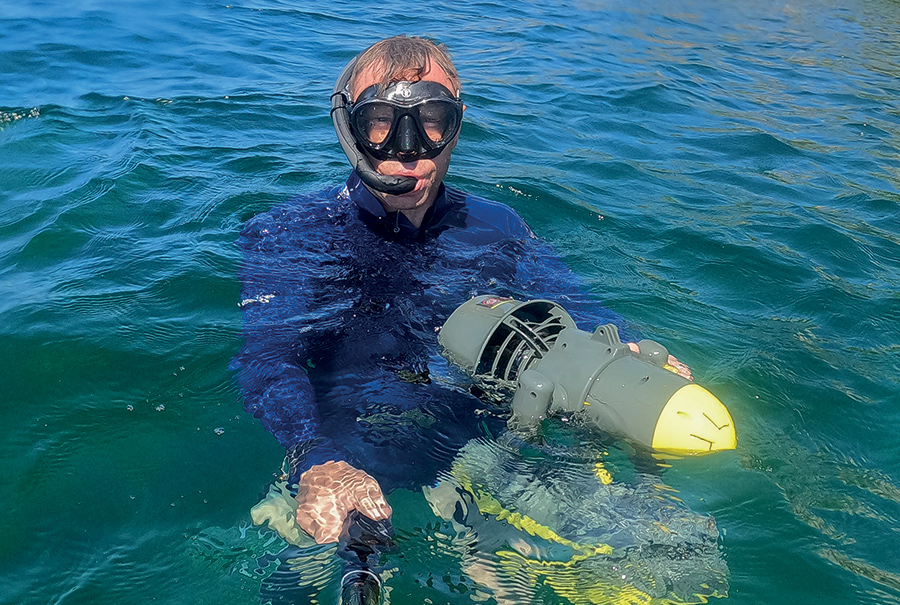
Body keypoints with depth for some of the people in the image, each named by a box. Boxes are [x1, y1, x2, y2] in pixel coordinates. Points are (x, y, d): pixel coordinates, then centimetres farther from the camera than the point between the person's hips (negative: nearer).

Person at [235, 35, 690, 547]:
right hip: (356, 442, -2)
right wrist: (319, 462, -34)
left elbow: (583, 315, 13)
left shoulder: (495, 228, 14)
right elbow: (268, 359, -11)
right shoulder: (286, 235, 2)